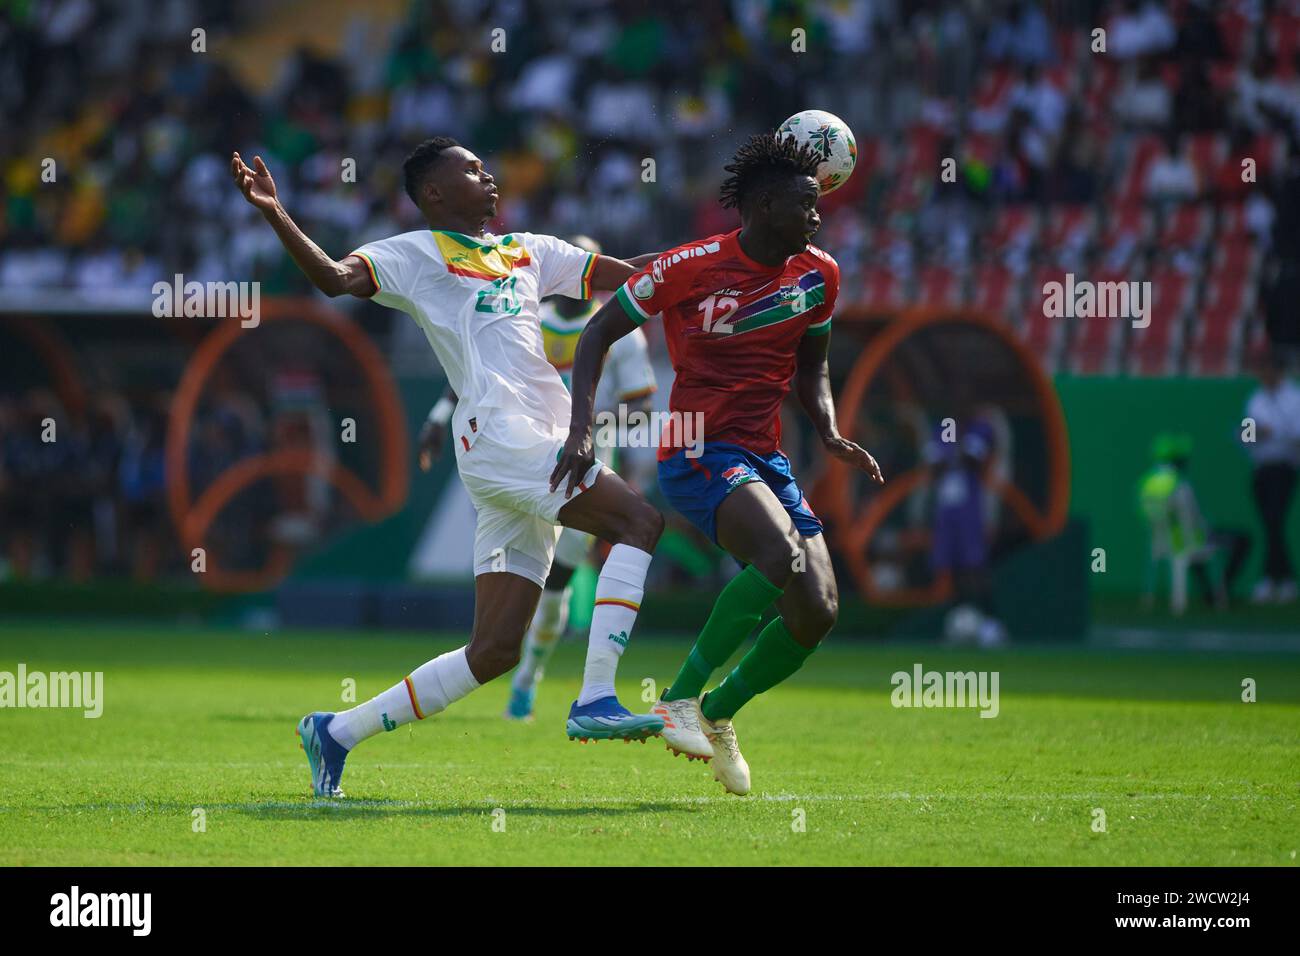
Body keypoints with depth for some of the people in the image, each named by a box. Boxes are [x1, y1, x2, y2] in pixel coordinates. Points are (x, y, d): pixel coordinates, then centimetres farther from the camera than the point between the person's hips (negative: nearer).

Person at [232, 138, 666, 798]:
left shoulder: (526, 251, 25)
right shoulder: (417, 254, 5)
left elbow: (627, 274, 28)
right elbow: (335, 278, -8)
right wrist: (275, 216, -21)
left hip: (539, 452, 7)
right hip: (497, 435, -7)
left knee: (494, 651, 3)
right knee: (639, 522, -21)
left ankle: (339, 732, 11)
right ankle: (594, 701, -24)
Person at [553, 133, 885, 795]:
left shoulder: (818, 274, 6)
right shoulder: (692, 267, -11)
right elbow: (600, 332, -3)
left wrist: (829, 434, 2)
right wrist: (581, 429, -14)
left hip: (766, 459, 7)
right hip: (697, 453, -7)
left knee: (817, 610, -8)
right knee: (782, 556, -33)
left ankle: (717, 715, 18)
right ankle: (679, 698, -18)